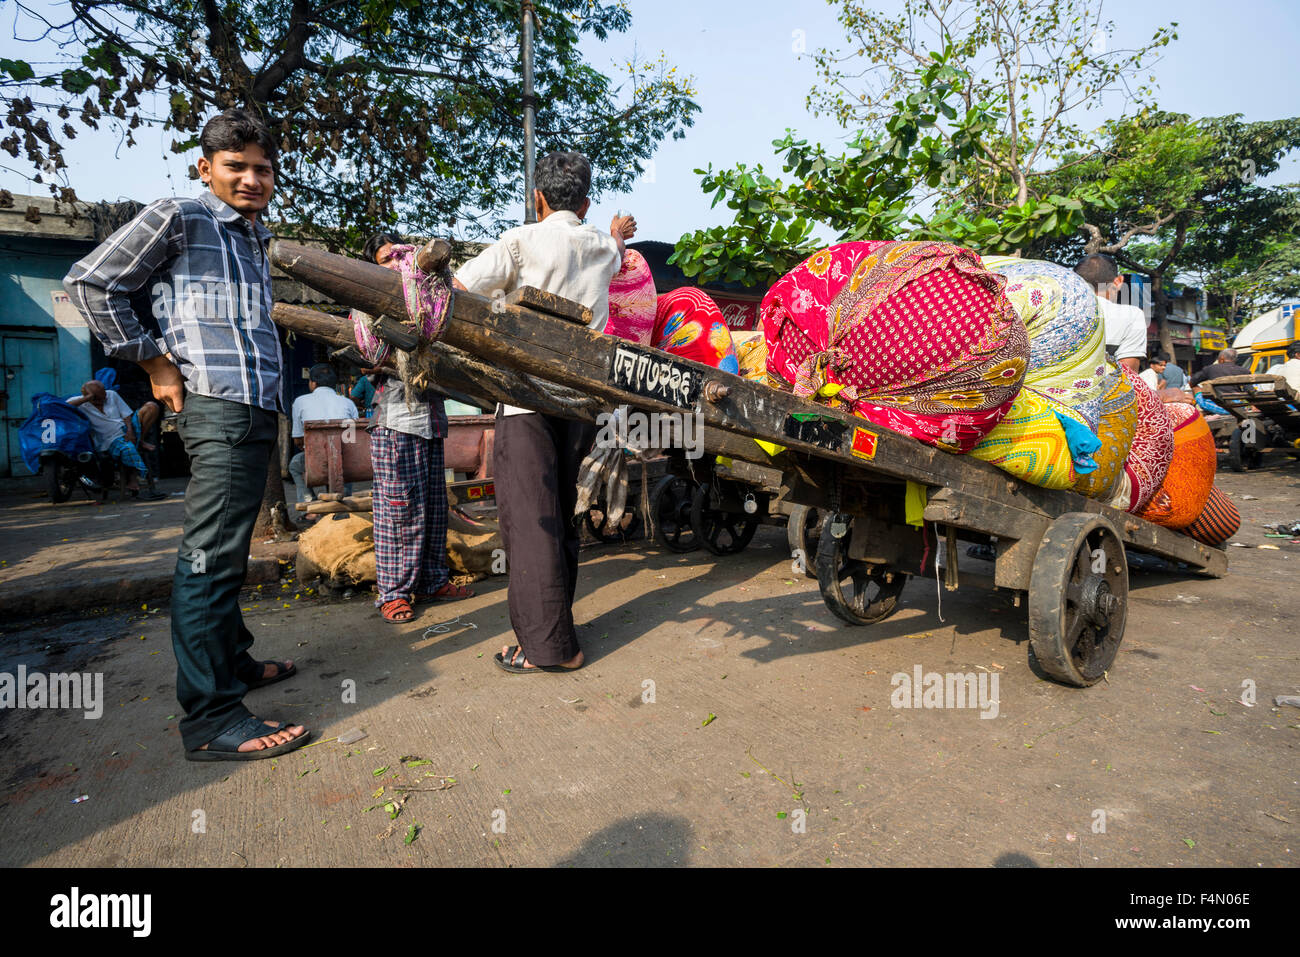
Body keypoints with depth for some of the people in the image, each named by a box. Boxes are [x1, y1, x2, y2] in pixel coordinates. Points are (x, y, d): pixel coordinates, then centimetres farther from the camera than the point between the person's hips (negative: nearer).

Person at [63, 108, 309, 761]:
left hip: (258, 409, 9)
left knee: (227, 550, 16)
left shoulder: (256, 236, 22)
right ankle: (211, 718, -7)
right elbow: (90, 283, -2)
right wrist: (154, 362, -3)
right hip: (219, 407, -9)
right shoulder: (177, 219, -1)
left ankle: (231, 661, 28)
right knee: (211, 553, -10)